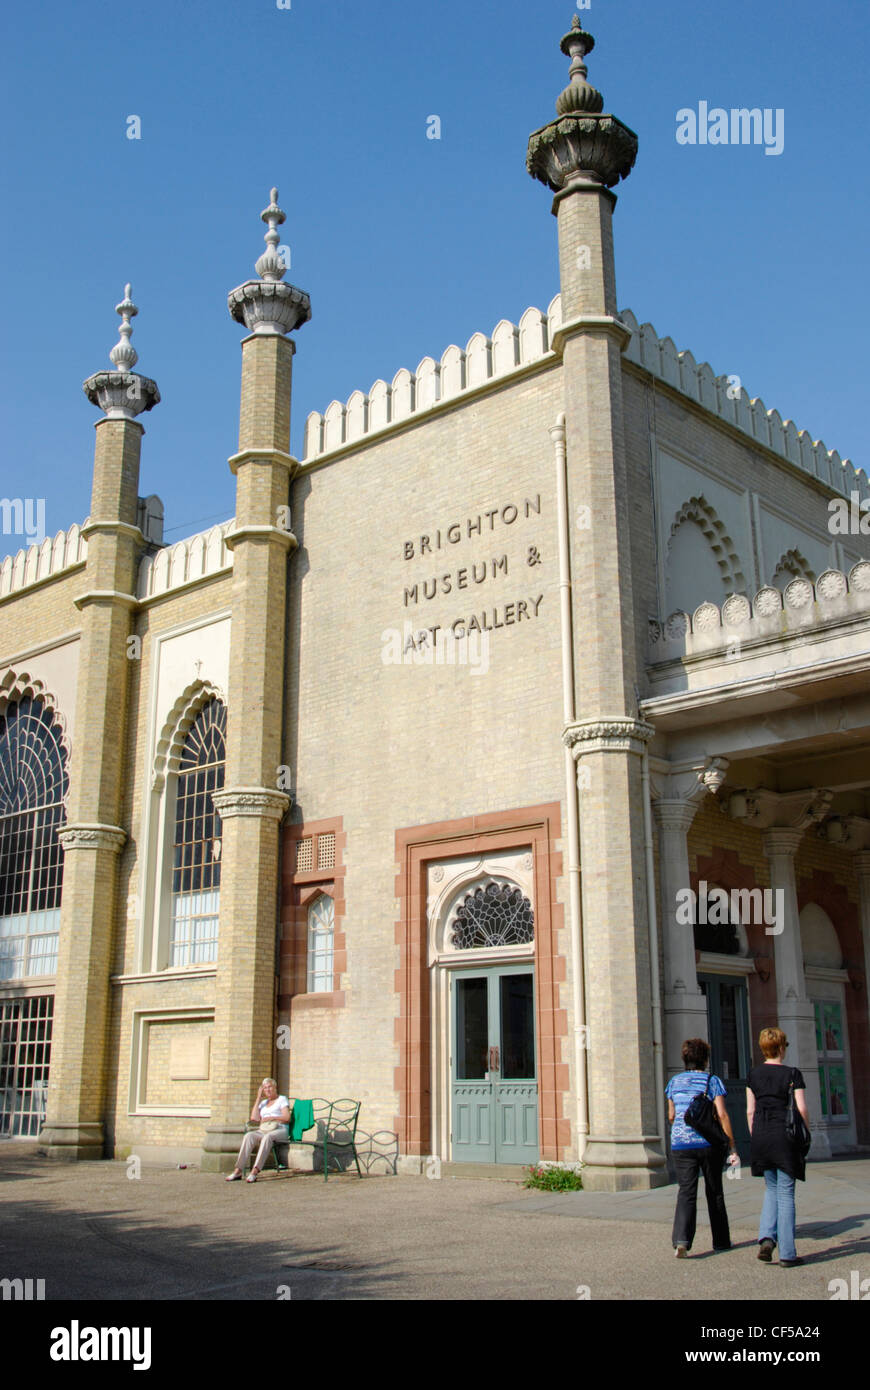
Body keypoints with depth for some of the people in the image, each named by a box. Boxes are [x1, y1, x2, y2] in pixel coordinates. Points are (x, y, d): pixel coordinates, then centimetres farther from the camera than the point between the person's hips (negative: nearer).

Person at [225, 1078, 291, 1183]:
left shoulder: (282, 1099, 13)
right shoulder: (263, 1102, 26)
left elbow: (287, 1118, -1)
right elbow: (254, 1118, 10)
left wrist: (271, 1118, -11)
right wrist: (258, 1098, 13)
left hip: (280, 1130, -4)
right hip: (264, 1130, 4)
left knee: (267, 1137, -38)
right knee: (249, 1135, -27)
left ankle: (255, 1172, -46)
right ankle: (238, 1171, -34)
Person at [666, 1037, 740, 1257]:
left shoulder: (675, 1081, 7)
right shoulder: (712, 1081, -3)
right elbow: (722, 1115, -11)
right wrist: (732, 1147, -8)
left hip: (681, 1145, 2)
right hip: (709, 1143, -1)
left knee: (686, 1192, -2)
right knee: (714, 1192, 15)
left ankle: (681, 1240, -21)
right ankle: (721, 1241, 25)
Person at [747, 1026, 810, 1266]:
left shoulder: (754, 1075, 6)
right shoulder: (792, 1074, -4)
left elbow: (750, 1111, 7)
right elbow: (801, 1109, -9)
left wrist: (755, 1137, 15)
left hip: (761, 1135, 4)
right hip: (785, 1135, -3)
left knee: (771, 1189, 17)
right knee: (785, 1193, 2)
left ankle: (766, 1237, -2)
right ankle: (787, 1253, 3)